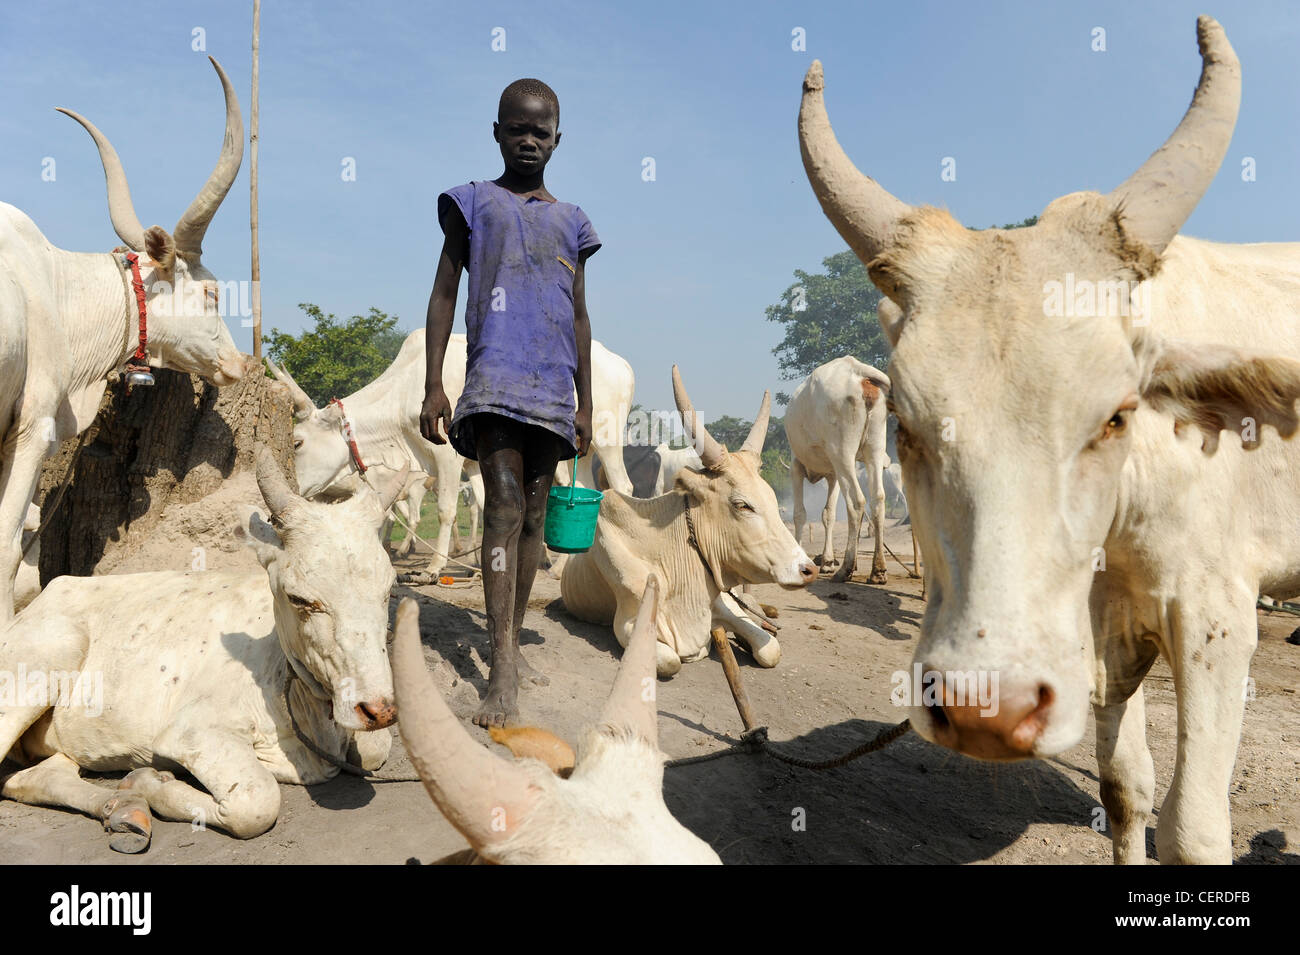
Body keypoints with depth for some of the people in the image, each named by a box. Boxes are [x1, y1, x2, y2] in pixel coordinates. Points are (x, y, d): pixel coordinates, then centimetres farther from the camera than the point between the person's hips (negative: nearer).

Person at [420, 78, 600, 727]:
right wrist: (433, 386, -3)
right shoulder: (474, 202, 10)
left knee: (534, 516, 7)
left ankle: (513, 646, 19)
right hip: (494, 376, -4)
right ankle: (502, 673, -20)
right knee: (504, 509, -17)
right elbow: (444, 294, 6)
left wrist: (585, 403, 15)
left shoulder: (570, 221, 19)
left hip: (553, 385, 4)